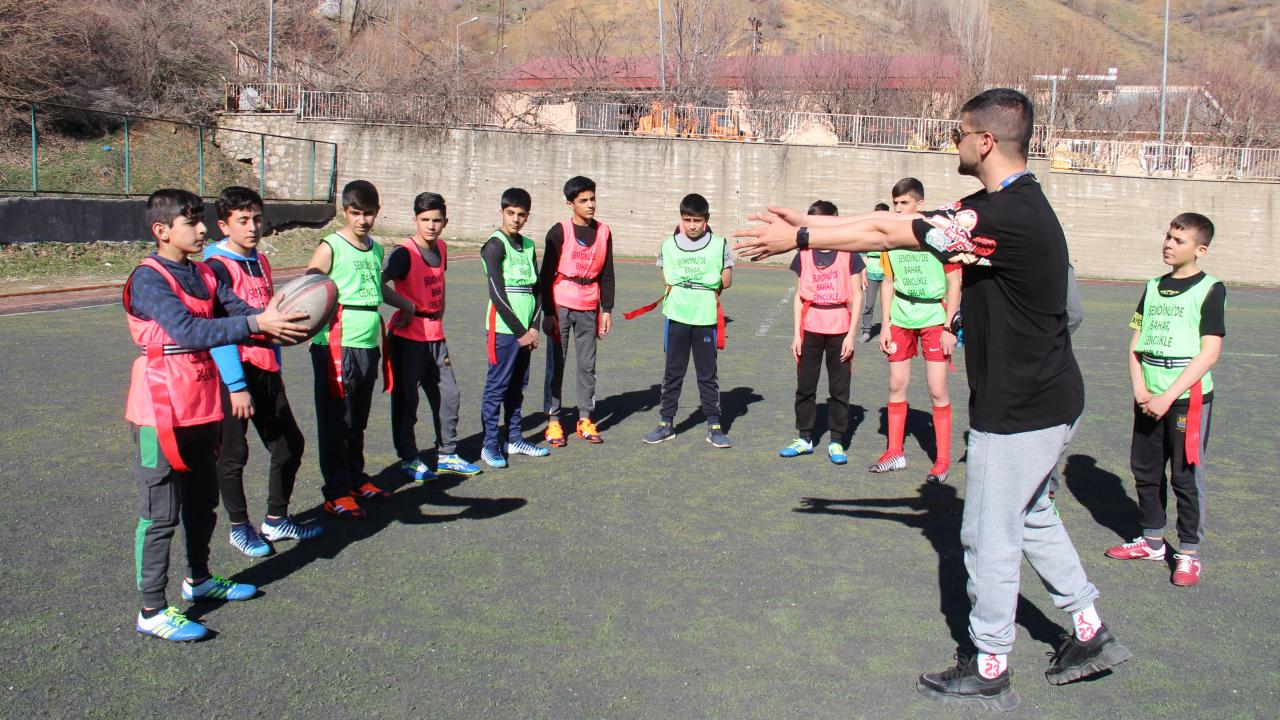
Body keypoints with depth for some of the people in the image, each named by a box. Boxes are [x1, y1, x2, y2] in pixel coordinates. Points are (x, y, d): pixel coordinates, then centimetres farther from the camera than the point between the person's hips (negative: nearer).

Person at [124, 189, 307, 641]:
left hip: (202, 409, 8)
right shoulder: (148, 279, -16)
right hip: (162, 411, -8)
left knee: (203, 501, 21)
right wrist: (256, 323, -36)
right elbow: (188, 331, -29)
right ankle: (152, 611, 6)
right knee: (161, 512, -2)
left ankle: (199, 579, 39)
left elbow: (239, 310, -1)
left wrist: (277, 323, -23)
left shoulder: (204, 274, 10)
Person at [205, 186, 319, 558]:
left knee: (290, 443, 12)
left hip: (266, 372, 8)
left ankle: (276, 520, 27)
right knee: (233, 454, 5)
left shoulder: (261, 261, 11)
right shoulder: (217, 267, -13)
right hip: (235, 374, -8)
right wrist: (236, 386, -19)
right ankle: (240, 527, 22)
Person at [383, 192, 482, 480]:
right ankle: (408, 458, 16)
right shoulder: (404, 252, -15)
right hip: (408, 337, -7)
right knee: (406, 399, 3)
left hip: (435, 337, 7)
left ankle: (447, 455, 24)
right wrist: (406, 306, -21)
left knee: (448, 396, 12)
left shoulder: (441, 248, 8)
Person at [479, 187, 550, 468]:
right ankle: (490, 445, 4)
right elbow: (497, 294, -14)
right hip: (503, 329, -7)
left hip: (524, 330, 7)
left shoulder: (528, 246, 13)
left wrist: (534, 327, 1)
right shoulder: (495, 245, -8)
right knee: (497, 386, -2)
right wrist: (520, 331, -12)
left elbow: (536, 289, 13)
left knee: (517, 386, 13)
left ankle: (515, 439, 23)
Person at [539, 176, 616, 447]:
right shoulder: (559, 232, -7)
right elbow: (546, 274, -5)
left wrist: (607, 309, 6)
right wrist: (548, 312, -9)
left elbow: (607, 275, 10)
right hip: (561, 307, -3)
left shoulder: (603, 232, 5)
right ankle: (553, 421, 8)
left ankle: (585, 419, 15)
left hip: (589, 309, 4)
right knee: (556, 365, 2)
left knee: (588, 365, 7)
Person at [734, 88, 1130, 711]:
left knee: (989, 536, 4)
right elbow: (894, 224, 7)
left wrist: (799, 237, -13)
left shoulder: (1009, 215, -25)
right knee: (1032, 518, 24)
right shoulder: (1001, 204, 6)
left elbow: (888, 234, -22)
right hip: (1042, 401, 10)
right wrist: (807, 224, 7)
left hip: (1021, 411, -10)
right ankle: (1091, 635, 35)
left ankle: (988, 671, 19)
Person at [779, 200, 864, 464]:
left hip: (840, 330, -2)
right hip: (810, 329, 2)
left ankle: (836, 442, 13)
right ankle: (804, 438, 20)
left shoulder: (849, 255, -3)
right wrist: (796, 333, 3)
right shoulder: (804, 256, 4)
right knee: (805, 385, 8)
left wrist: (851, 334, -6)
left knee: (839, 388, 4)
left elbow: (856, 297, -1)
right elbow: (799, 296, 8)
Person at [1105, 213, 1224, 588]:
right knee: (1145, 470, 12)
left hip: (1188, 397, -6)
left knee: (1186, 477, 1)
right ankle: (1152, 541, 28)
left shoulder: (1210, 289, -6)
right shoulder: (1154, 286, 11)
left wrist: (1168, 397, -16)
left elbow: (1209, 353, -13)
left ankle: (1188, 553, 13)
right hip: (1149, 398, 6)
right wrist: (1140, 389, -5)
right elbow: (1135, 344, 10)